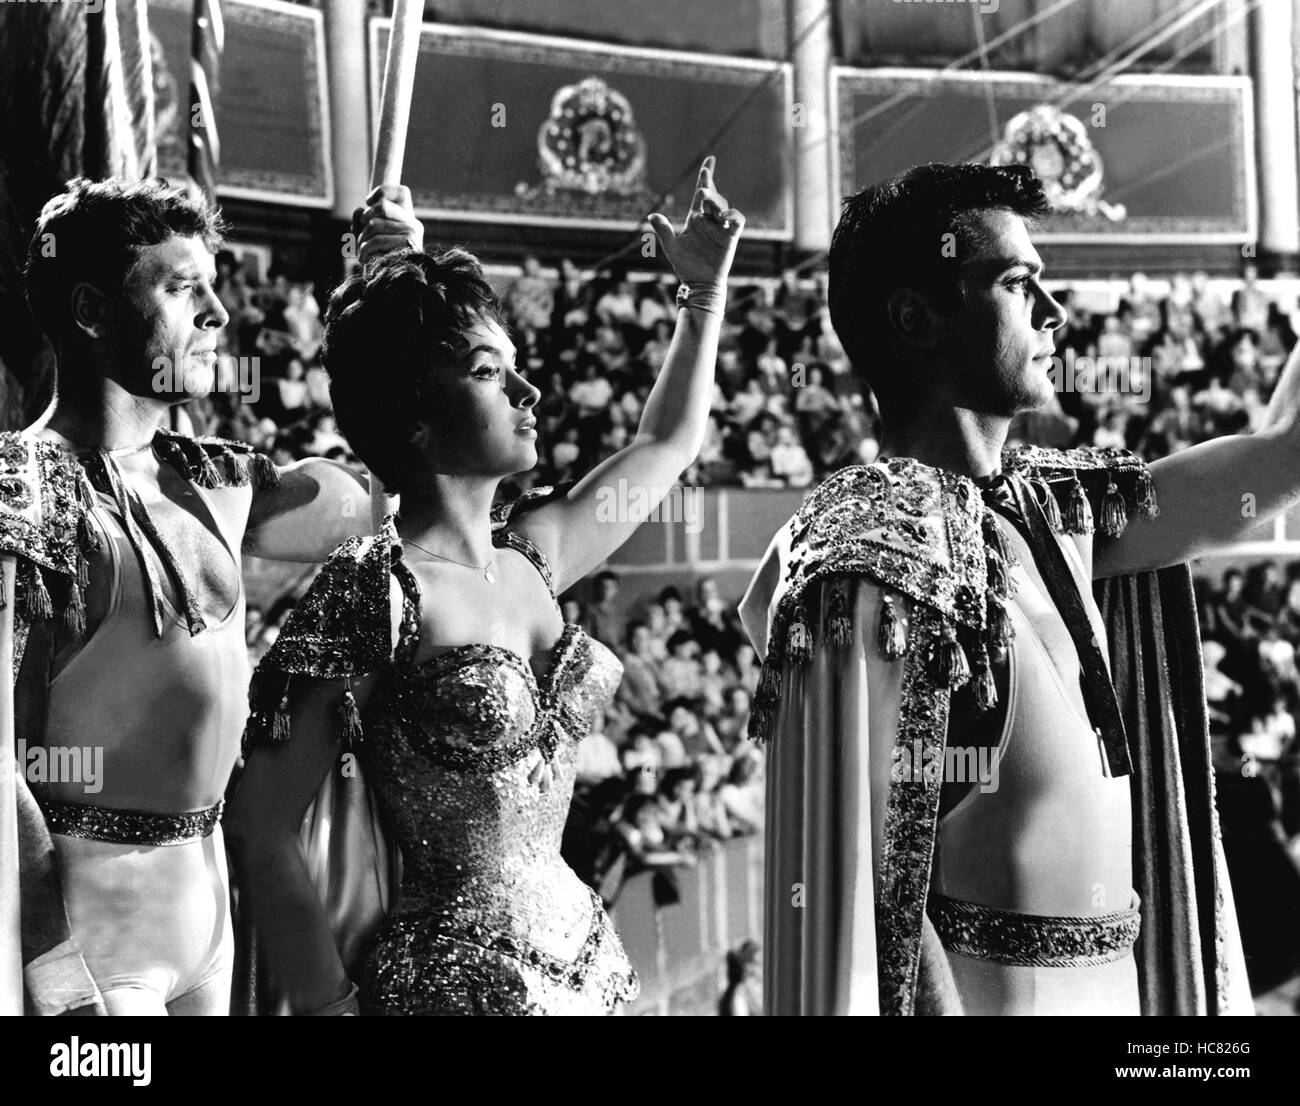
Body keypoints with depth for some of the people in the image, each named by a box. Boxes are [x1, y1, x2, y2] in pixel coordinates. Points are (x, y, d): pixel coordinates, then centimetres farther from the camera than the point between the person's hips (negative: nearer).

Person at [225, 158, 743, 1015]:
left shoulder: (529, 555, 5)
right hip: (455, 969, -7)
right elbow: (263, 833, -15)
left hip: (580, 952, 7)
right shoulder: (371, 590, -15)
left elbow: (670, 440, 22)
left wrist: (706, 286, 23)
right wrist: (329, 1004, -17)